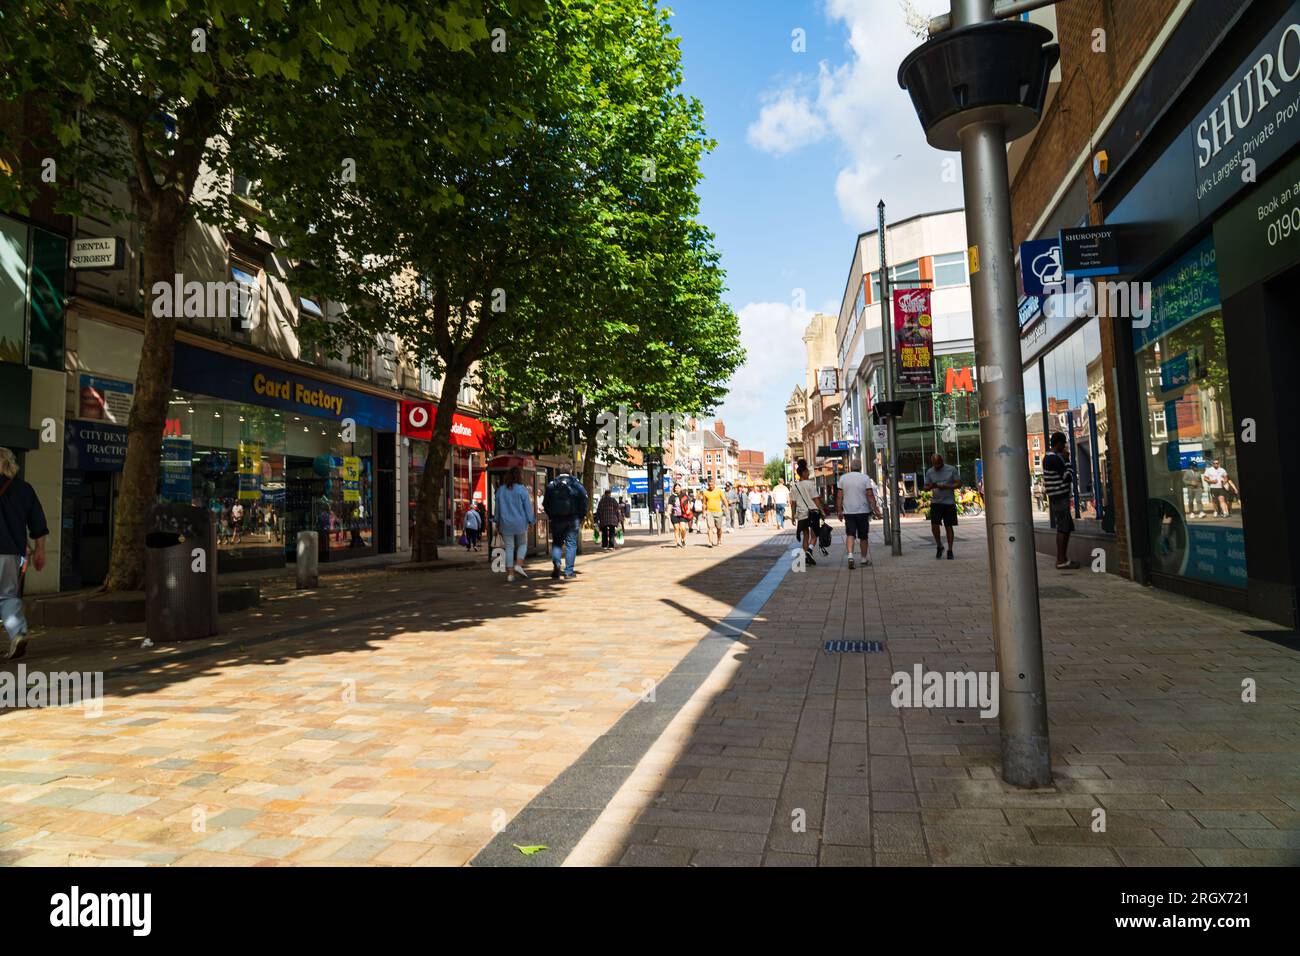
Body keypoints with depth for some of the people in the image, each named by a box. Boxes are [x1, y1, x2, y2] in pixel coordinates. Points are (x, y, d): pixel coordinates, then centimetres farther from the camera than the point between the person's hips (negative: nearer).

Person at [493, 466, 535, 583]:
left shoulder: (500, 490, 5)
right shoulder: (522, 490, -7)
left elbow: (497, 507, 11)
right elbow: (528, 507, -5)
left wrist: (497, 523, 20)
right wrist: (530, 521, 3)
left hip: (506, 523, 3)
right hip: (520, 523, -3)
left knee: (509, 547, 6)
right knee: (522, 544, 15)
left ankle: (510, 573, 4)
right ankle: (518, 565, -5)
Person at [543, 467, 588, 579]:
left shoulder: (551, 484, 3)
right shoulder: (576, 483, 2)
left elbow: (545, 502, 0)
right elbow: (584, 499, -4)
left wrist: (550, 515, 8)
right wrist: (581, 516, 2)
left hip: (556, 519, 1)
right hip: (573, 518, -1)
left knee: (556, 543, 11)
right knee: (571, 543, 4)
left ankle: (556, 564, -13)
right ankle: (569, 571, 2)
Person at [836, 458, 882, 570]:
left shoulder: (843, 478, 4)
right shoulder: (865, 477, -3)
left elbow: (839, 496, 3)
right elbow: (870, 495, -9)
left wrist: (839, 511, 8)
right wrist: (875, 509, -4)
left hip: (848, 511, 1)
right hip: (862, 511, -1)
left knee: (850, 535, -2)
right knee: (863, 536, 10)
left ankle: (850, 555, -23)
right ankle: (864, 559, 21)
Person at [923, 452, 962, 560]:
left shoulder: (951, 470, -1)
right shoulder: (929, 472, 5)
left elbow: (959, 484, -1)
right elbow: (926, 487, 9)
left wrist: (946, 486, -17)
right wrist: (931, 487, -15)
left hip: (949, 503, -1)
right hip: (935, 502, 1)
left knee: (949, 526, 3)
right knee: (934, 525, -11)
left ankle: (950, 551, 12)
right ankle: (939, 546, 12)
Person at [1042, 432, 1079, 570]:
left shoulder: (1048, 457, 15)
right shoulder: (1055, 458, -16)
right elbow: (1068, 476, -17)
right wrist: (1067, 459, -7)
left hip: (1059, 497, 10)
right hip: (1060, 498, -10)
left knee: (1066, 528, 14)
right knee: (1062, 529, -8)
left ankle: (1063, 558, 18)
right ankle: (1061, 561, -6)